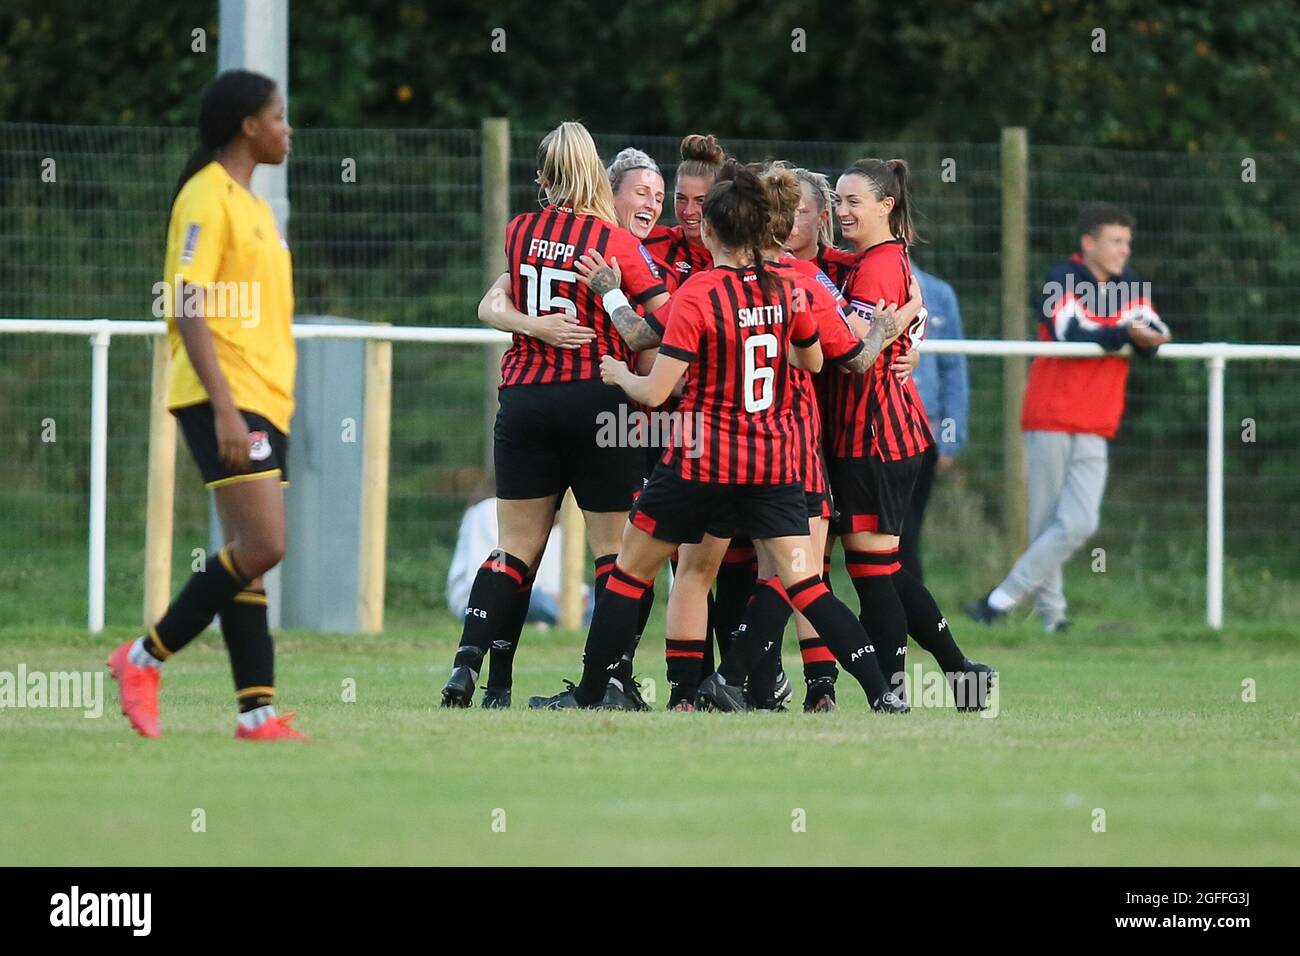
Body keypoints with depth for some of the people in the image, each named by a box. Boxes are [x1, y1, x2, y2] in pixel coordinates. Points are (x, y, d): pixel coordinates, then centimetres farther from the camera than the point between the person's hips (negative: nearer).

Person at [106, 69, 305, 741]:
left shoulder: (251, 204, 19)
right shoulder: (207, 198, -10)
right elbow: (187, 308, -17)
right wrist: (224, 407, -24)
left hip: (262, 400, 10)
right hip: (226, 400, -10)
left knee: (250, 551, 5)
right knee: (261, 545, -16)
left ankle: (256, 710, 3)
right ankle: (145, 659, -6)